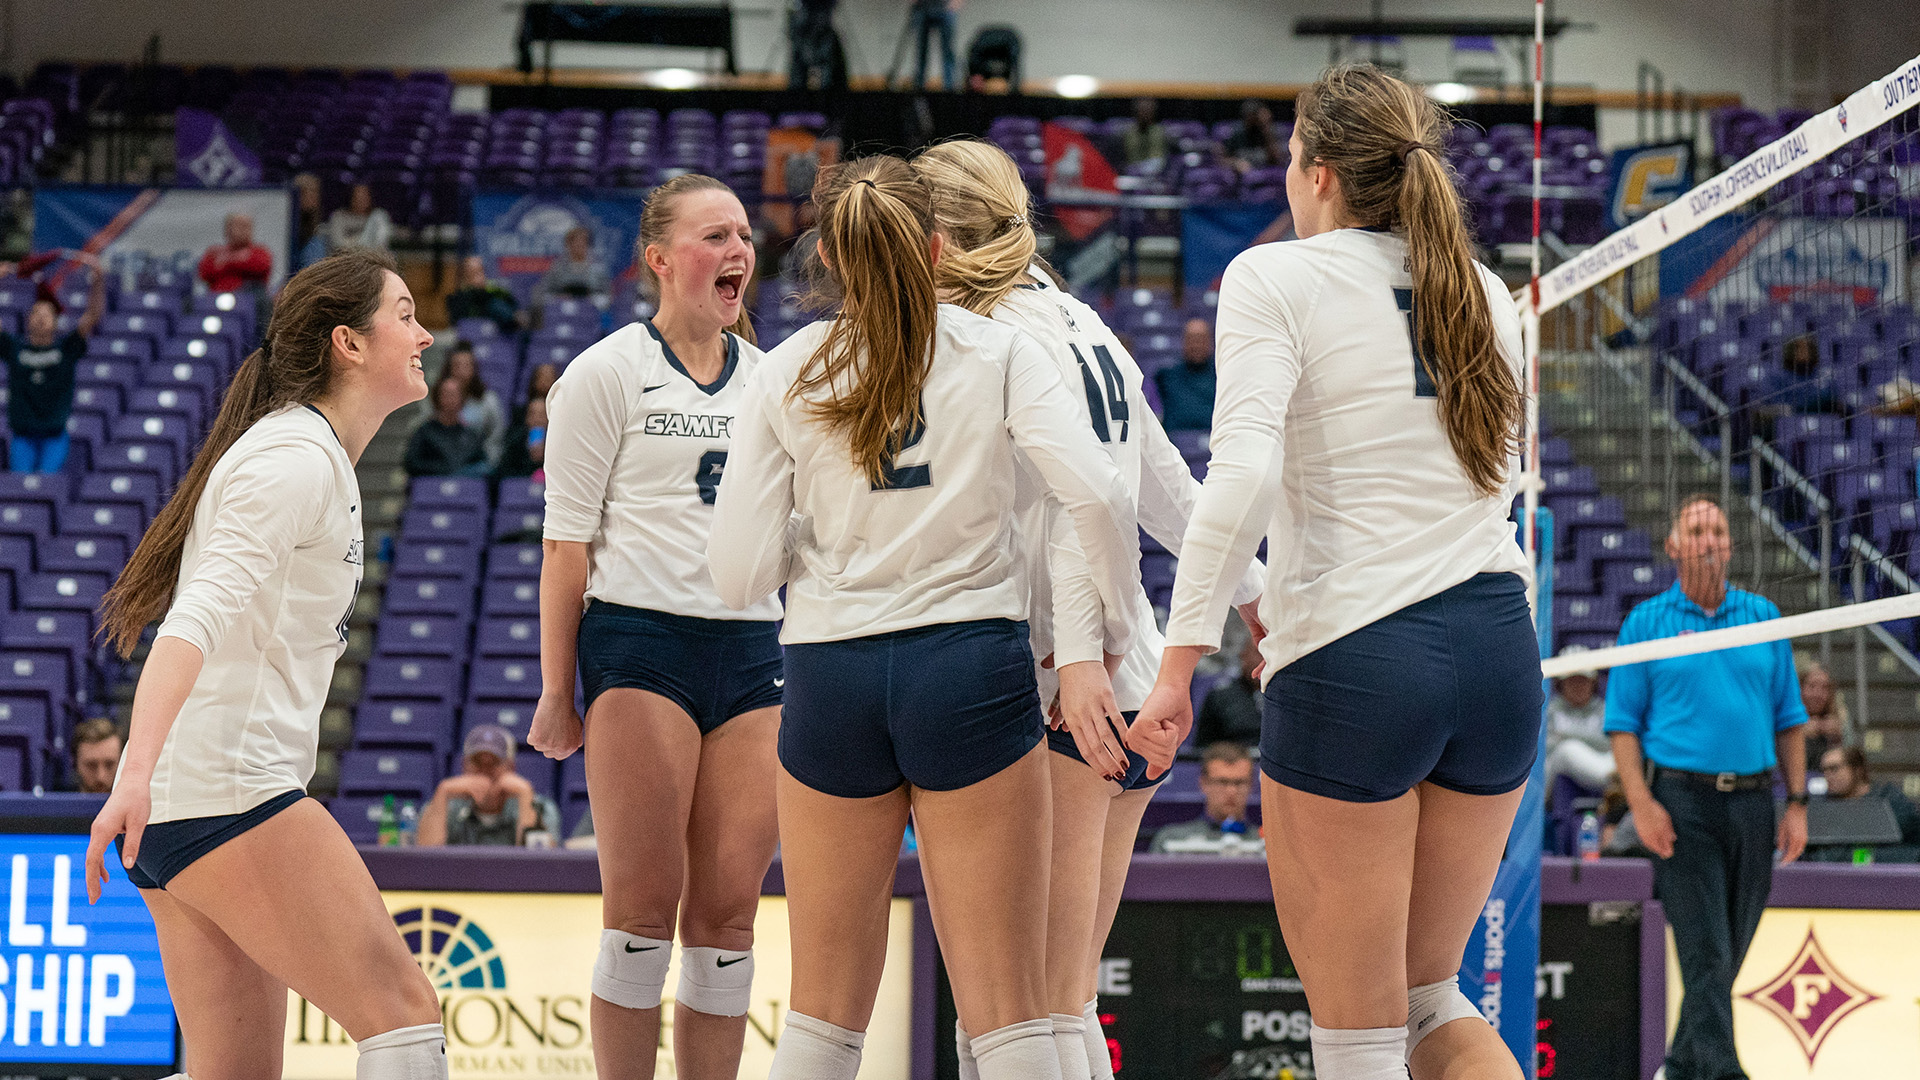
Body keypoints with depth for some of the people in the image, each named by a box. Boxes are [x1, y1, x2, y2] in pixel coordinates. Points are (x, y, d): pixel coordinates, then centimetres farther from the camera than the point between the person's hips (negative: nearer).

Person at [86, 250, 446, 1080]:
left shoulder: (316, 460, 21)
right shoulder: (297, 458, -10)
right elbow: (200, 615, -23)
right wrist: (138, 773, -34)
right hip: (225, 792, -10)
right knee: (402, 1012, -13)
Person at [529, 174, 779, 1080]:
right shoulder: (607, 374, 0)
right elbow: (566, 540, -2)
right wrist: (556, 692, -4)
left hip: (753, 649, 5)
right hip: (640, 640, -5)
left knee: (728, 912, 1)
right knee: (645, 909, -7)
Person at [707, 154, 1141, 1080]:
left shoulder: (785, 374, 4)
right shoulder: (998, 353, 0)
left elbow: (738, 574, -1)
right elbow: (1099, 496, -12)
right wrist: (1111, 634, 3)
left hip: (829, 673, 2)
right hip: (971, 663, -2)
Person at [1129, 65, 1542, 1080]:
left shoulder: (1275, 279, -4)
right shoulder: (1487, 293, 14)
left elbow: (1240, 477, -18)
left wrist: (1179, 665, -16)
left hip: (1353, 664, -6)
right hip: (1500, 644, 6)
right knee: (1428, 997, 19)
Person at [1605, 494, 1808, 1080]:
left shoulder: (1763, 616, 12)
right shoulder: (1646, 623, 4)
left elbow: (1789, 718, 13)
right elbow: (1622, 722, 1)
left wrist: (1797, 803, 6)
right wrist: (1641, 804, -11)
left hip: (1752, 802, 4)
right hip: (1682, 802, -4)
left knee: (1730, 949, 8)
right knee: (1704, 949, -12)